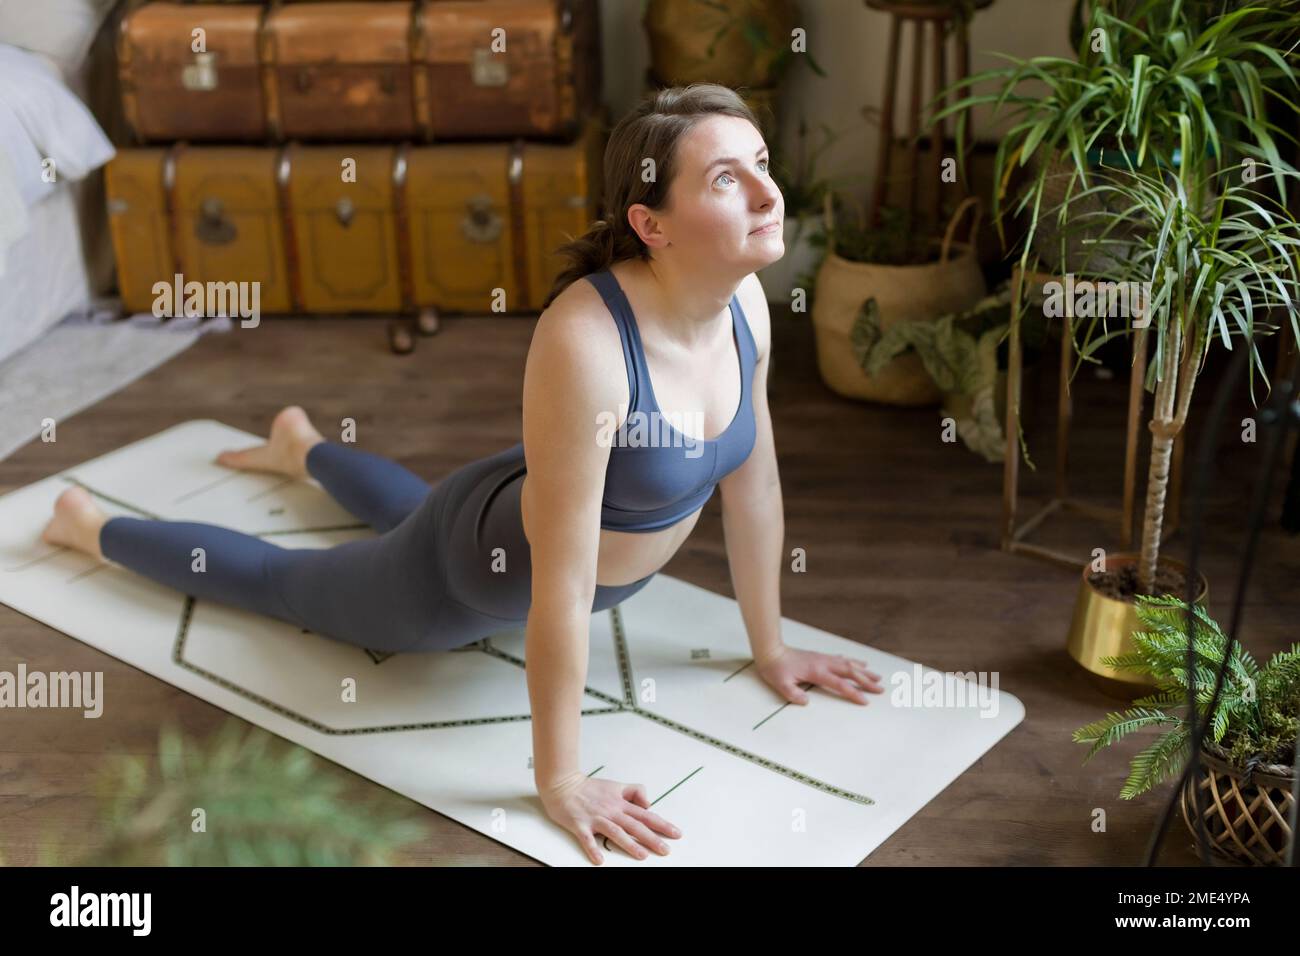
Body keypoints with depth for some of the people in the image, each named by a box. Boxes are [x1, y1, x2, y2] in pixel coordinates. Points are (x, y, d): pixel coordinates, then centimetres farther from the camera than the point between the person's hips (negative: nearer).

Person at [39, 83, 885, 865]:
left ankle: (304, 446, 69)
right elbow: (562, 583, -39)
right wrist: (559, 778, -30)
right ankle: (91, 525, 48)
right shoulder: (586, 341, -44)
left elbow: (754, 481, -6)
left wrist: (769, 645, 3)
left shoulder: (745, 301, -20)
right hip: (484, 566, -7)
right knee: (279, 580, 21)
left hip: (540, 514, 7)